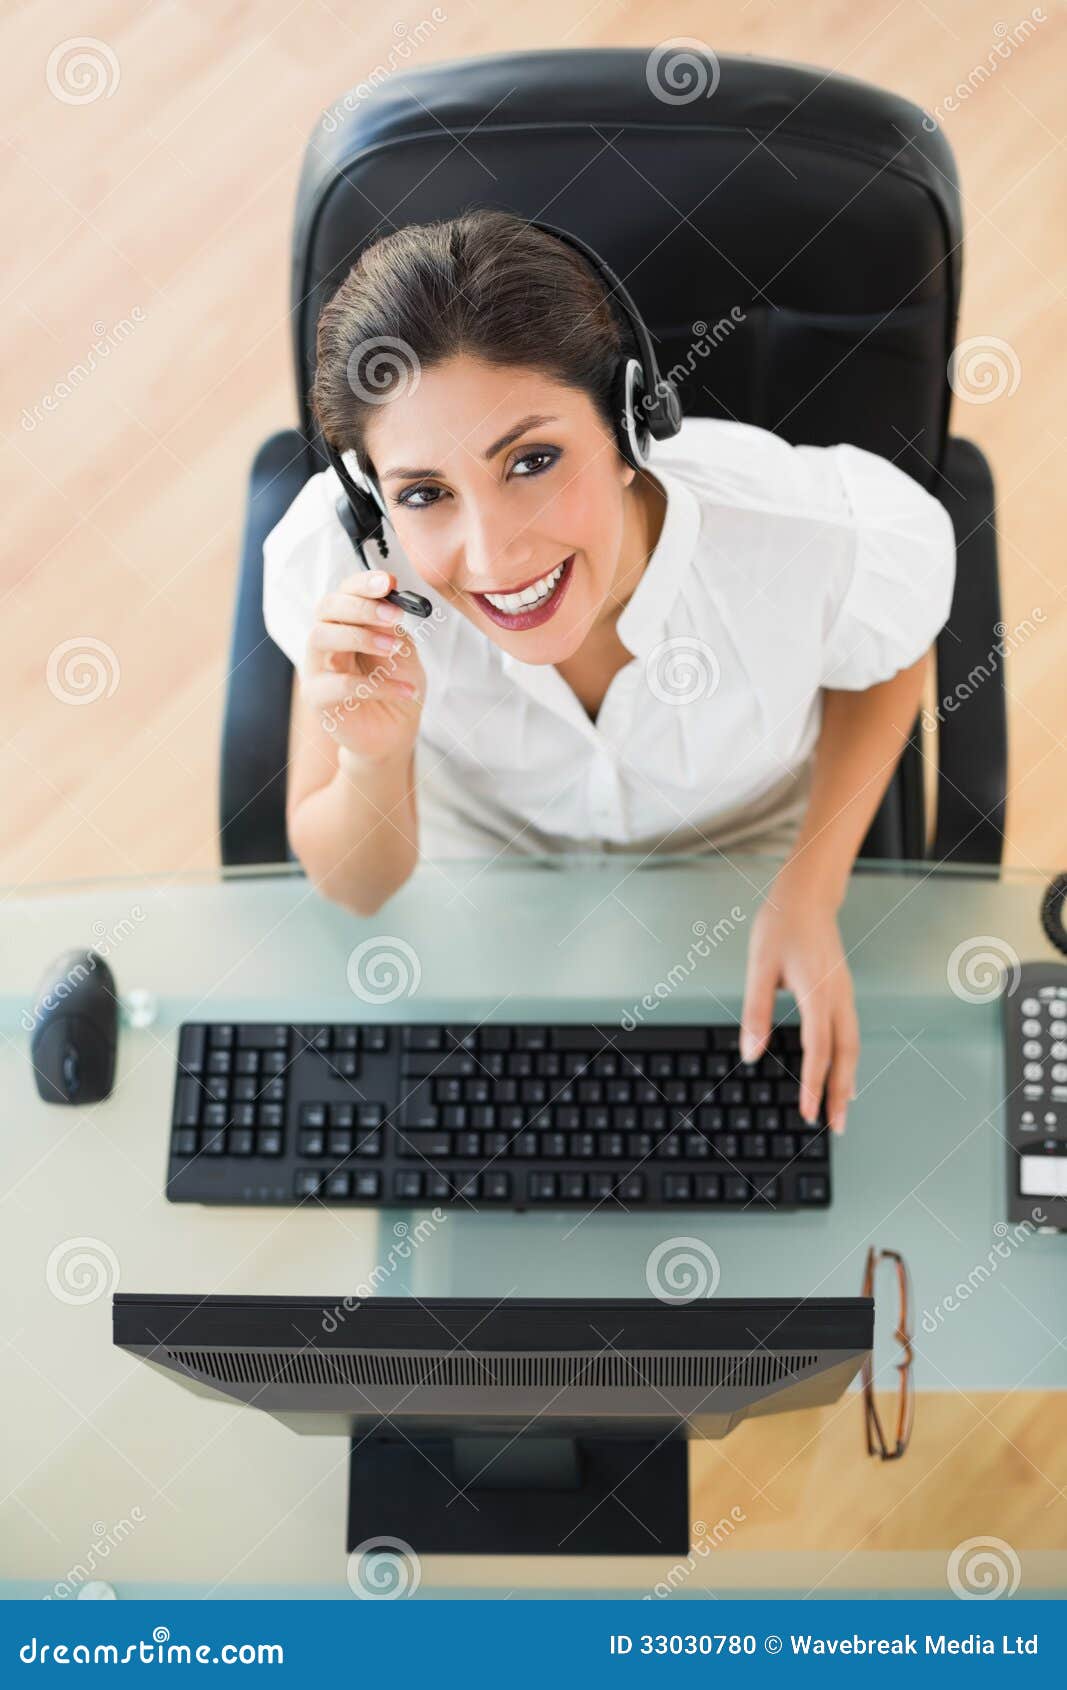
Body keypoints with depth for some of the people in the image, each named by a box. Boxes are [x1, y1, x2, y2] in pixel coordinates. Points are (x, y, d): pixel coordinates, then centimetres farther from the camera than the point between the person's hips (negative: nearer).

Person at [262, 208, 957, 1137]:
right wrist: (374, 758, -41)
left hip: (745, 861, 1)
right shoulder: (338, 561, -35)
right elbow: (358, 890, -19)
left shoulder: (831, 545, -36)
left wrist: (811, 890, -16)